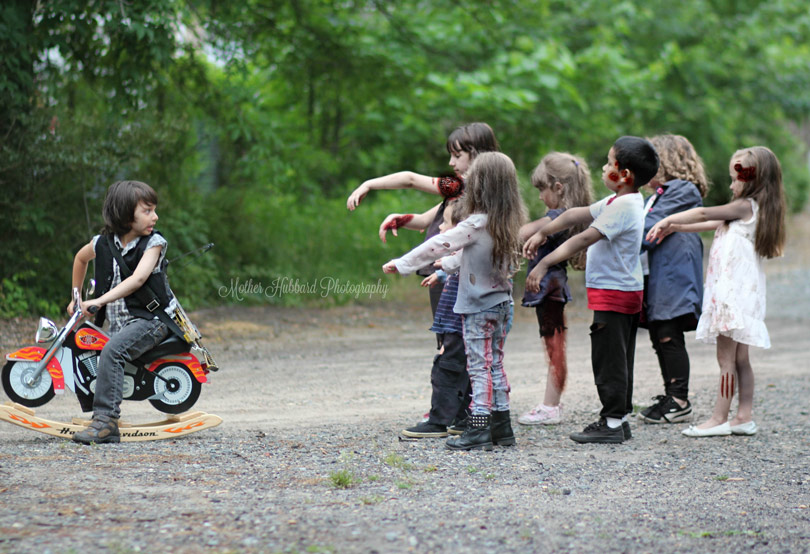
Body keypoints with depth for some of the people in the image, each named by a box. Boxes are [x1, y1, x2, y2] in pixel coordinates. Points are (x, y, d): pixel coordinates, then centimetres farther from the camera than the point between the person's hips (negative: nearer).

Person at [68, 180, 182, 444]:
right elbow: (80, 258, 28)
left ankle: (105, 420, -30)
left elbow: (138, 278, -23)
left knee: (112, 350, -29)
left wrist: (100, 301, -32)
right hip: (118, 322, 6)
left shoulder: (153, 242, -7)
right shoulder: (103, 243, 4)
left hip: (151, 319, -6)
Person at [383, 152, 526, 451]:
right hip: (501, 301, 7)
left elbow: (439, 245, -14)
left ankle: (479, 429, -2)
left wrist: (401, 264, -6)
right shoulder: (508, 222, 3)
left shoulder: (476, 225, -19)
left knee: (479, 367, -4)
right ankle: (501, 425, 17)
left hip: (478, 307, -7)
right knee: (495, 364, 14)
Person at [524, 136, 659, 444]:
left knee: (609, 360, -4)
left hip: (613, 295, -10)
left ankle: (612, 422, 0)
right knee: (617, 360, 15)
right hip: (626, 293, 10)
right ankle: (620, 419, 22)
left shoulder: (624, 205, -20)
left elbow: (585, 238, -27)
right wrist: (542, 233, 19)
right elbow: (576, 215, 18)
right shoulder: (616, 202, 11)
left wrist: (544, 264, -29)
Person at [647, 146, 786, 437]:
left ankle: (720, 418, -4)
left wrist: (667, 220, -4)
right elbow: (714, 224, 19)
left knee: (726, 358, -6)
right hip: (740, 290, 9)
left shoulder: (745, 207, -11)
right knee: (739, 357, 10)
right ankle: (745, 416, 13)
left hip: (735, 291, -9)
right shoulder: (751, 211, 15)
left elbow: (703, 214, -12)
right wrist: (674, 227, 17)